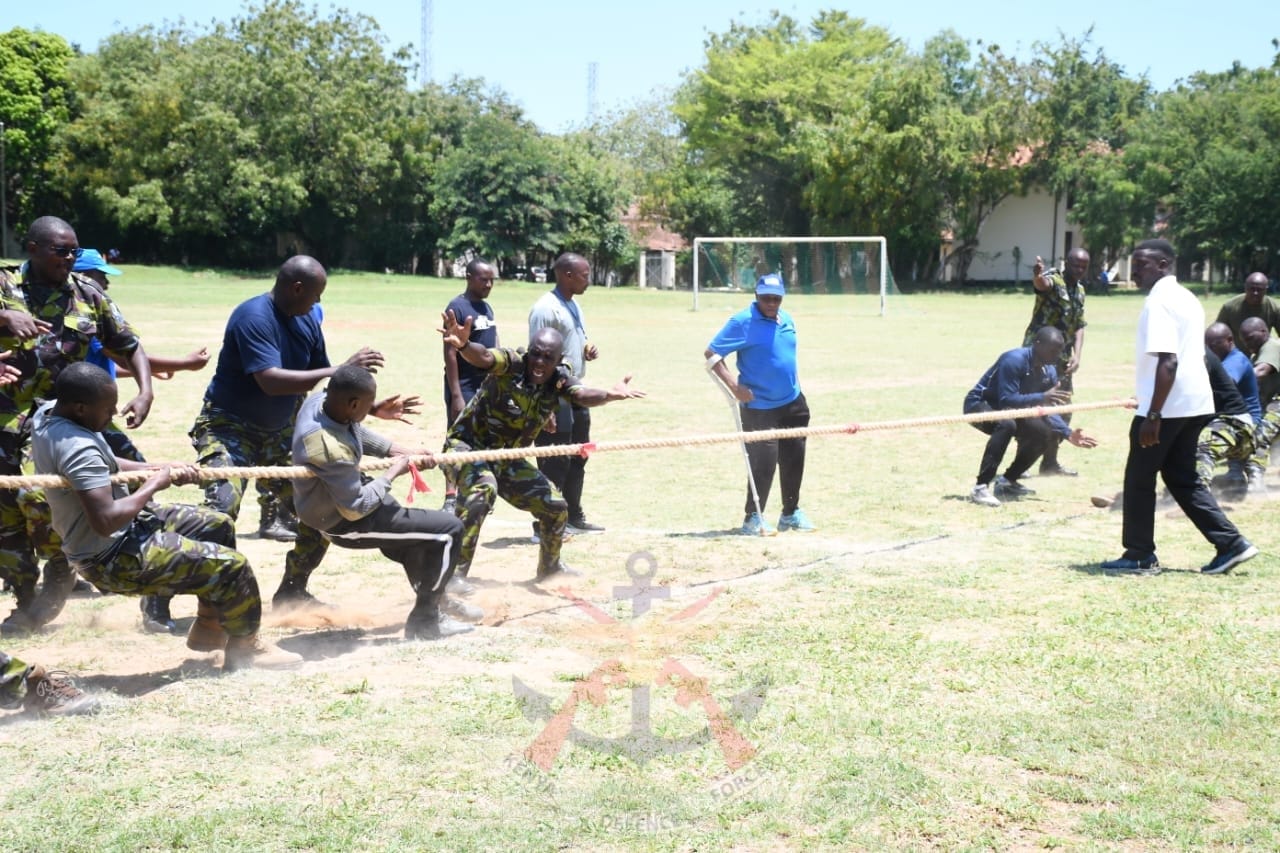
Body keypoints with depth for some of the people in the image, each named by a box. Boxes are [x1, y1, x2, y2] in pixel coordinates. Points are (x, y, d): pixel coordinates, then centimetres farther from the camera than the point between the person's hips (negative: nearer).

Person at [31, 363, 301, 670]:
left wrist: (160, 470, -2)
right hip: (113, 558, -10)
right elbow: (106, 521, -37)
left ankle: (208, 630, 31)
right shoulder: (78, 448, -32)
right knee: (232, 566, -10)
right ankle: (245, 648, 14)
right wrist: (154, 484, -21)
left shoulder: (47, 413, -2)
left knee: (218, 526, 20)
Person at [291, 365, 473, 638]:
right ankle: (424, 620, 5)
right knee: (450, 529, -8)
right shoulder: (332, 450, -38)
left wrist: (398, 450, 2)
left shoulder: (319, 399, -14)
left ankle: (435, 598, 53)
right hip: (344, 524, -9)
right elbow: (356, 509, -28)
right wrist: (392, 473, -17)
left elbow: (357, 432, 8)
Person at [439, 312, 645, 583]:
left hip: (506, 459, 6)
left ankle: (549, 567, 37)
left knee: (555, 506, 9)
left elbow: (582, 395, -32)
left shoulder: (559, 380, -11)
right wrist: (463, 346, -68)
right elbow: (484, 357, -45)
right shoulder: (511, 364, -23)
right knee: (483, 489, -35)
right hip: (467, 444, -6)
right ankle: (454, 573, -31)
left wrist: (609, 395, -54)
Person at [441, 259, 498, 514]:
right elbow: (450, 353, -15)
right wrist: (456, 395, -19)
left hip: (486, 386, 8)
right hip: (464, 386, -8)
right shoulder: (458, 308, -11)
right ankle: (451, 499, -5)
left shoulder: (487, 308, 13)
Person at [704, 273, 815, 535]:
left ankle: (791, 513, 27)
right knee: (764, 463, -8)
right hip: (758, 407, -7)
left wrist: (796, 387, 17)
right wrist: (734, 385, -22)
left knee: (794, 459, 13)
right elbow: (711, 353, -14)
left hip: (792, 404, 7)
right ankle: (753, 518, 6)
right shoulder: (743, 322, -13)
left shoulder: (786, 320, 8)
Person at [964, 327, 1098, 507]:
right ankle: (981, 487, -37)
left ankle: (1008, 481, 15)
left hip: (1008, 410, 9)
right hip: (979, 405, -9)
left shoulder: (1049, 372, -3)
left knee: (1046, 433, 0)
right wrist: (1041, 397, -45)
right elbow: (1006, 400, -34)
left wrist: (1068, 433, -12)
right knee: (1006, 424, -38)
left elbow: (1047, 410, 3)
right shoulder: (1015, 360, -28)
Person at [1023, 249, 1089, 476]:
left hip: (1062, 356, 9)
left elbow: (1079, 326, 12)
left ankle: (1050, 461, 22)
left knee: (1063, 410, 12)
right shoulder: (1053, 280, -10)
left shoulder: (1080, 290, 14)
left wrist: (1077, 355, -5)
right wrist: (1037, 276, -62)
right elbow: (1042, 283, -36)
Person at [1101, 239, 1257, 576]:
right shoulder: (1187, 298, 15)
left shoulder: (1159, 301, -15)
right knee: (1183, 477, 16)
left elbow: (1168, 361, -23)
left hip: (1167, 406, -9)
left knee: (1139, 478, 3)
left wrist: (1153, 415, -24)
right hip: (1195, 402, 9)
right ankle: (1230, 542, 10)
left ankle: (1139, 556, 9)